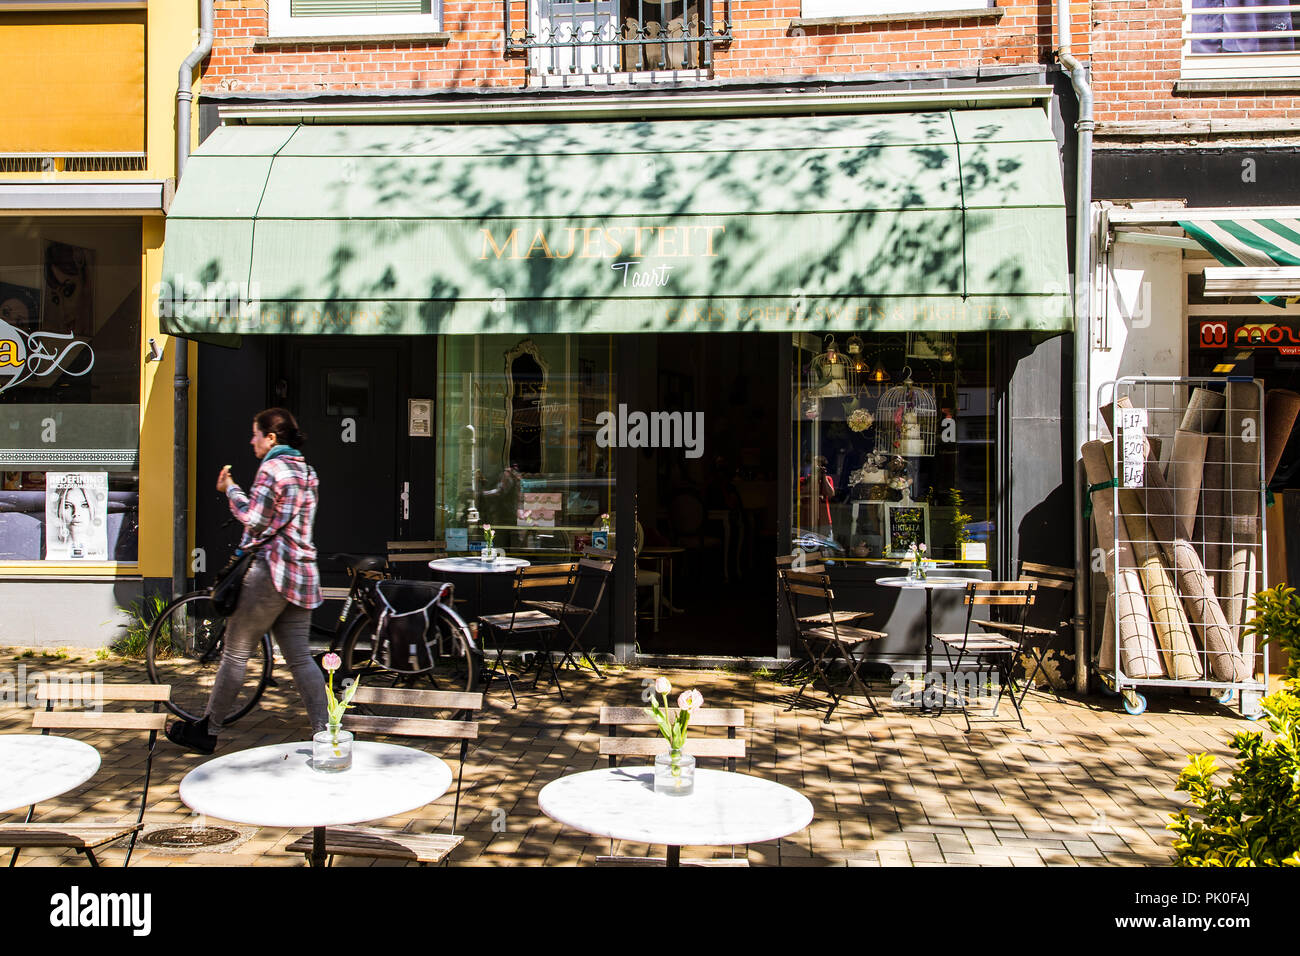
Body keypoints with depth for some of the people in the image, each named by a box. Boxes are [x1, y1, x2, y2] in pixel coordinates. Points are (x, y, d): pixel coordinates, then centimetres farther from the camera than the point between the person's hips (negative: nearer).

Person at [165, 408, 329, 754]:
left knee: (235, 652, 5)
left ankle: (207, 730, 18)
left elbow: (255, 520, -13)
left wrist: (231, 489, 0)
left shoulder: (272, 468, -11)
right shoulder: (307, 471, 17)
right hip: (302, 575, 8)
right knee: (300, 658, 6)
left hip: (270, 572, -8)